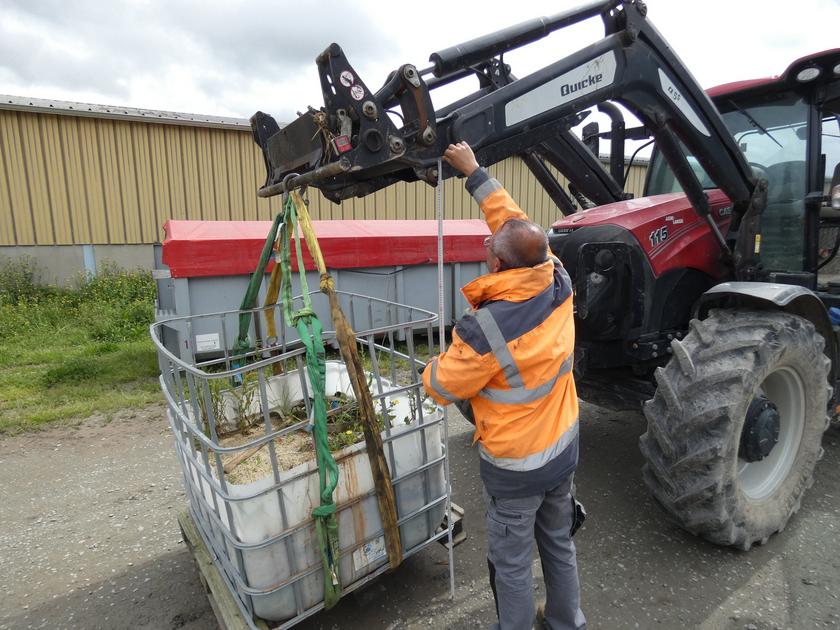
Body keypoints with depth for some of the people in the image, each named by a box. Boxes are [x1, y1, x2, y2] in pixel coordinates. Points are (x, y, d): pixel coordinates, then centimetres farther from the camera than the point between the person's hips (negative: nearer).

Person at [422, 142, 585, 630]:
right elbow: (519, 224, -1)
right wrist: (475, 172, 8)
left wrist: (433, 368, 7)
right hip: (564, 448, 7)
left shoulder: (484, 330, -32)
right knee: (560, 545, 28)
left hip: (515, 465, -7)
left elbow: (442, 388, -16)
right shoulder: (559, 284, -15)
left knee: (512, 563, 18)